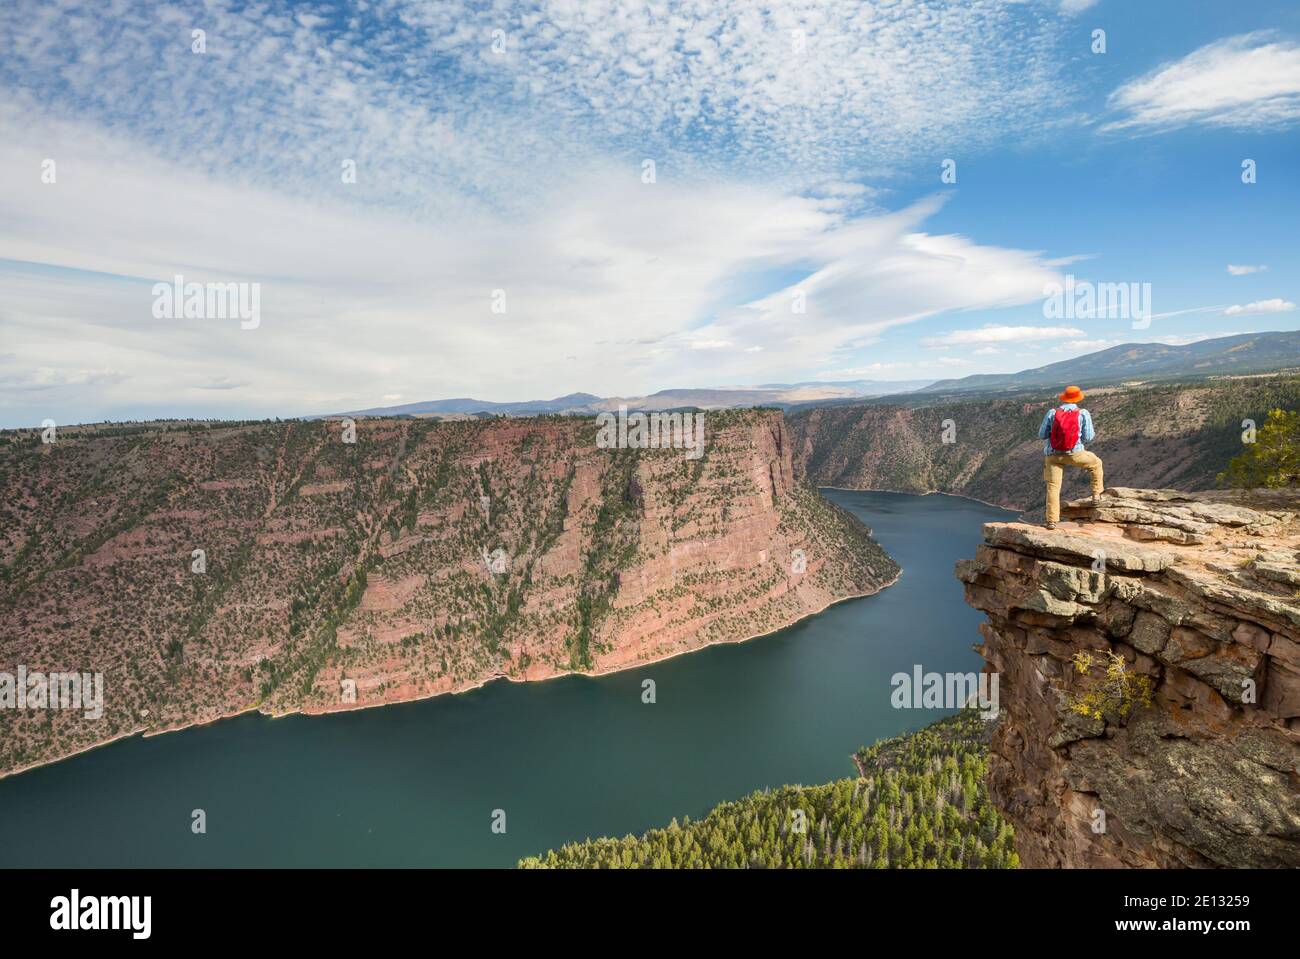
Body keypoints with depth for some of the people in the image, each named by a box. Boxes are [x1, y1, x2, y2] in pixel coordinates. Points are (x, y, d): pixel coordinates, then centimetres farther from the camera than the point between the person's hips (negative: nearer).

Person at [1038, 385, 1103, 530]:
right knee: (1096, 463, 30)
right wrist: (1093, 433, 21)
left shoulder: (1052, 413, 0)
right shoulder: (1083, 414, -2)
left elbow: (1042, 435, 4)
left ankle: (1052, 521, 1)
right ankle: (1096, 495, 33)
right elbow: (1087, 438, -1)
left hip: (1053, 455, 1)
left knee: (1053, 487, 5)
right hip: (1074, 454, -1)